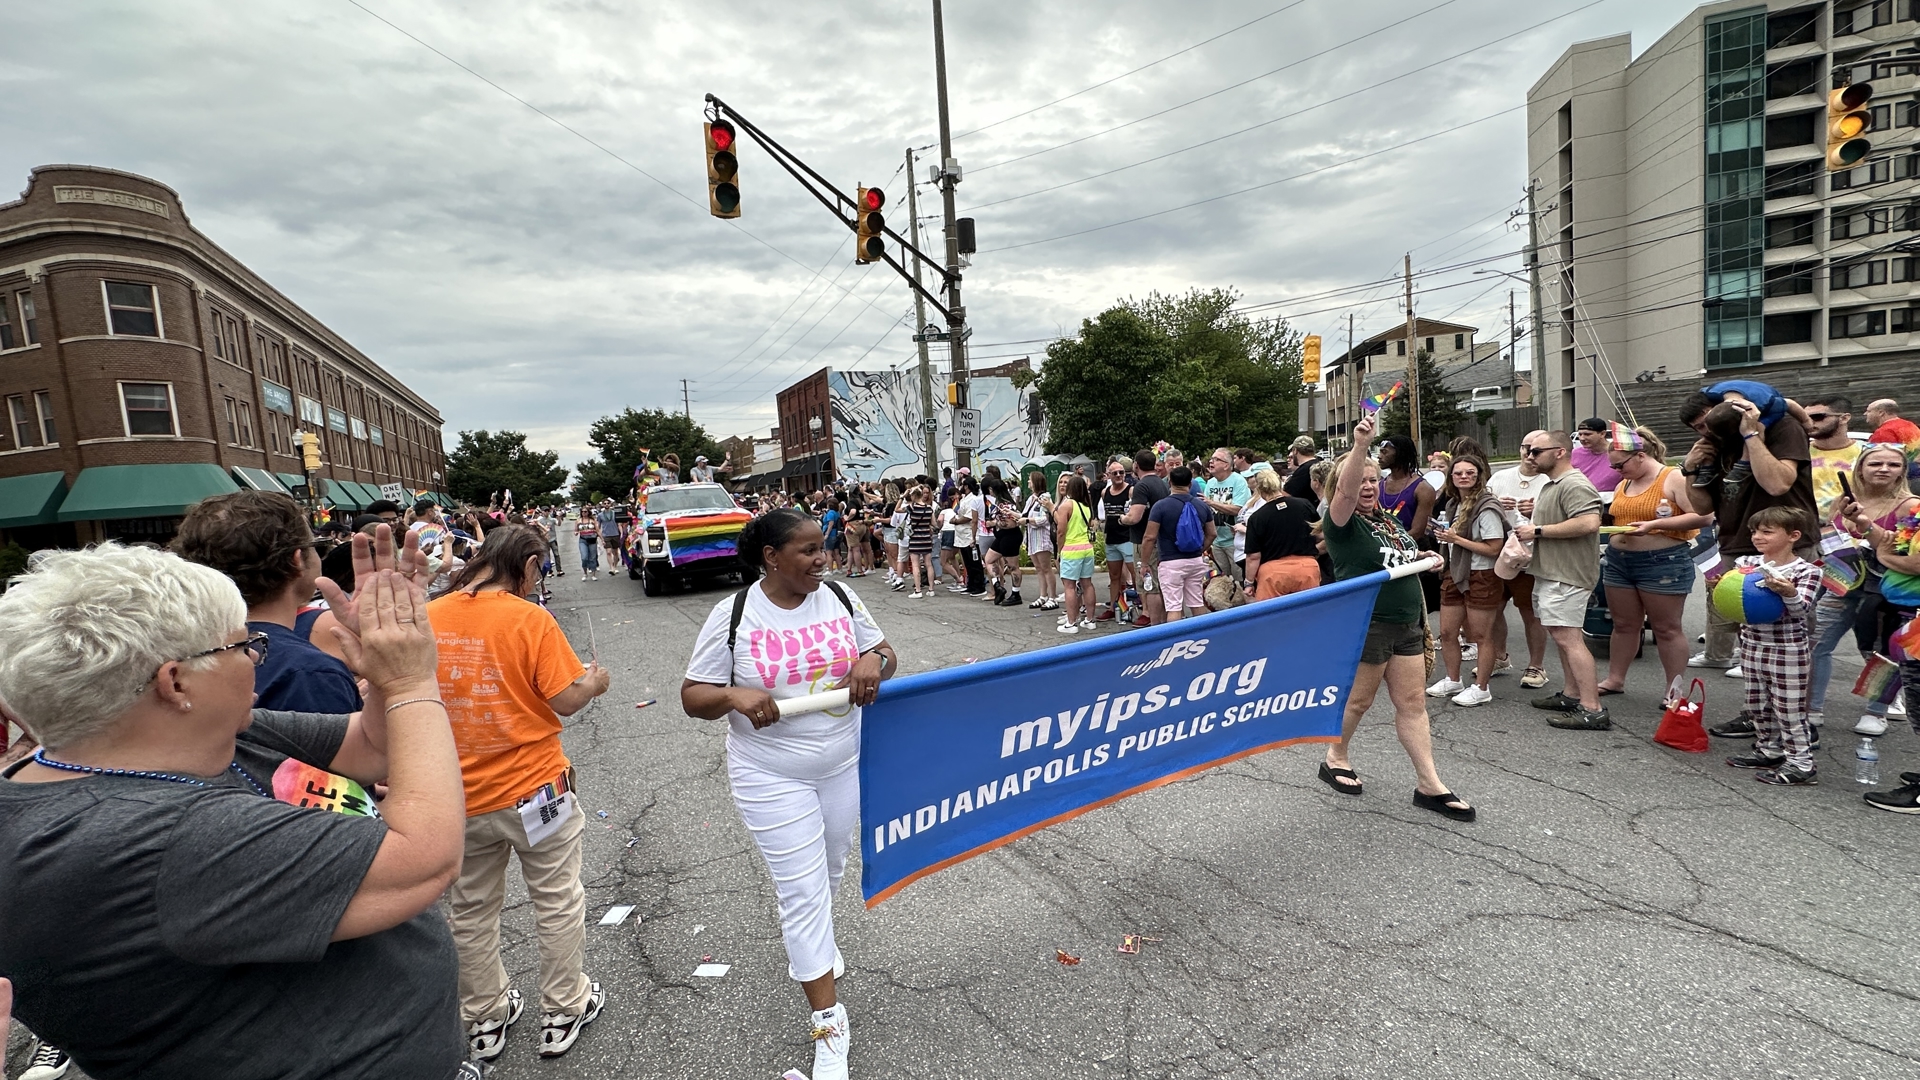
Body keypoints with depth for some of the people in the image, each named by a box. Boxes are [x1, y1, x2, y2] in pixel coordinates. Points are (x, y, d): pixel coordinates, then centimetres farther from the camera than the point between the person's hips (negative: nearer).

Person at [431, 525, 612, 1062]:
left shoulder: (428, 618, -5)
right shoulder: (530, 619, -17)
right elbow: (566, 700, -16)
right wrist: (594, 681, 3)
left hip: (461, 797, 4)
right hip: (534, 788, -4)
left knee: (470, 911, 21)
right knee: (558, 902, 15)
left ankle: (484, 1021, 37)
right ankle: (562, 1013, 29)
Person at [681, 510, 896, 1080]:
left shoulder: (839, 597, -5)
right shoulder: (732, 616, -14)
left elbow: (886, 656, 3)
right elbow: (693, 696, -9)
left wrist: (873, 660, -20)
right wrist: (733, 695, -30)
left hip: (846, 765, 4)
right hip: (773, 778, -4)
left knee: (829, 870, 24)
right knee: (803, 889, 1)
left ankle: (809, 939, 57)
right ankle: (829, 1022, 17)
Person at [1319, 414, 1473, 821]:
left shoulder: (1390, 520, 14)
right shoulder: (1344, 522, -11)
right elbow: (1347, 489, -32)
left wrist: (1421, 558, 6)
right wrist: (1360, 445, -45)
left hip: (1406, 623, 8)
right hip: (1365, 625, -7)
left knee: (1412, 703, 8)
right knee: (1358, 700, 7)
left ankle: (1429, 785, 13)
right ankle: (1336, 759, 29)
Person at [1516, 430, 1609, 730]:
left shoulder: (1574, 484, -15)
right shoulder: (1551, 485, 20)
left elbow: (1589, 523, -29)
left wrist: (1539, 531, -21)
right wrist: (1530, 527, 15)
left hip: (1565, 576, -12)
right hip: (1551, 573, 12)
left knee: (1568, 638, -13)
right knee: (1561, 635, 15)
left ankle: (1592, 710, -12)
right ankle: (1570, 694, 24)